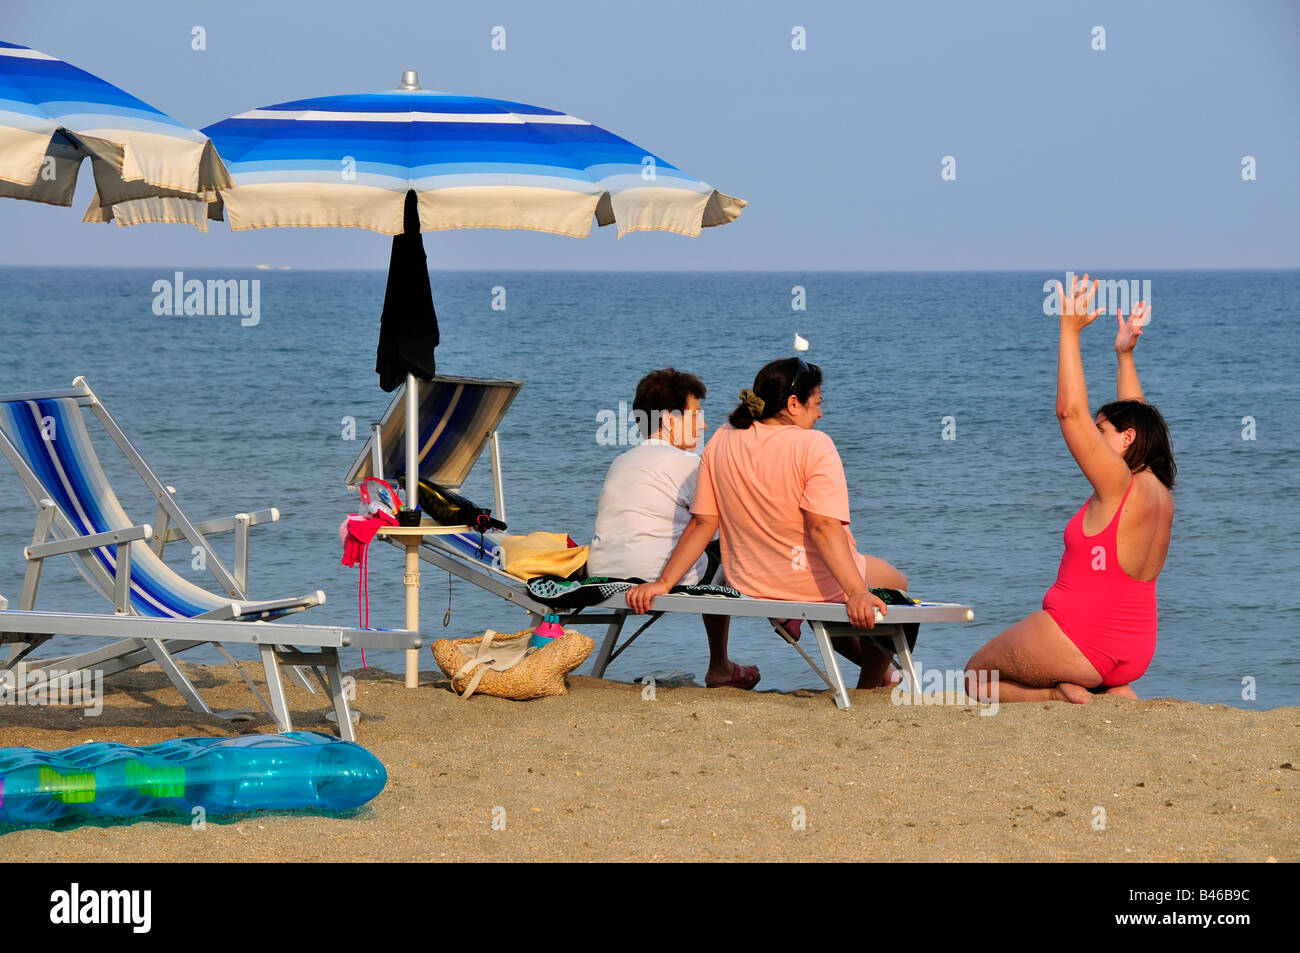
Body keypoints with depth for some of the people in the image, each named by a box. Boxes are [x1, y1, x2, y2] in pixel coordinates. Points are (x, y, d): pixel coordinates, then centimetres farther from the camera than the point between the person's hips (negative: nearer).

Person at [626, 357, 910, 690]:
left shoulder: (721, 443, -1)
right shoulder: (815, 445, -18)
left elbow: (702, 523, -4)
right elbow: (823, 527, -28)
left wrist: (663, 583, 0)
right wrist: (857, 593, -34)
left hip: (747, 585, 6)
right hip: (815, 587, -6)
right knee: (896, 582, 25)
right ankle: (869, 687, 28)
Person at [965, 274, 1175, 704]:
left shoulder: (1120, 485, -18)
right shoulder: (1161, 495, 5)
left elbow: (1071, 412, -21)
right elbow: (1135, 418, 21)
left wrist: (1070, 331, -18)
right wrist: (1125, 356, 23)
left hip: (1078, 643, -8)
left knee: (976, 677, 15)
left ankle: (1058, 694, -8)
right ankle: (1114, 692, 9)